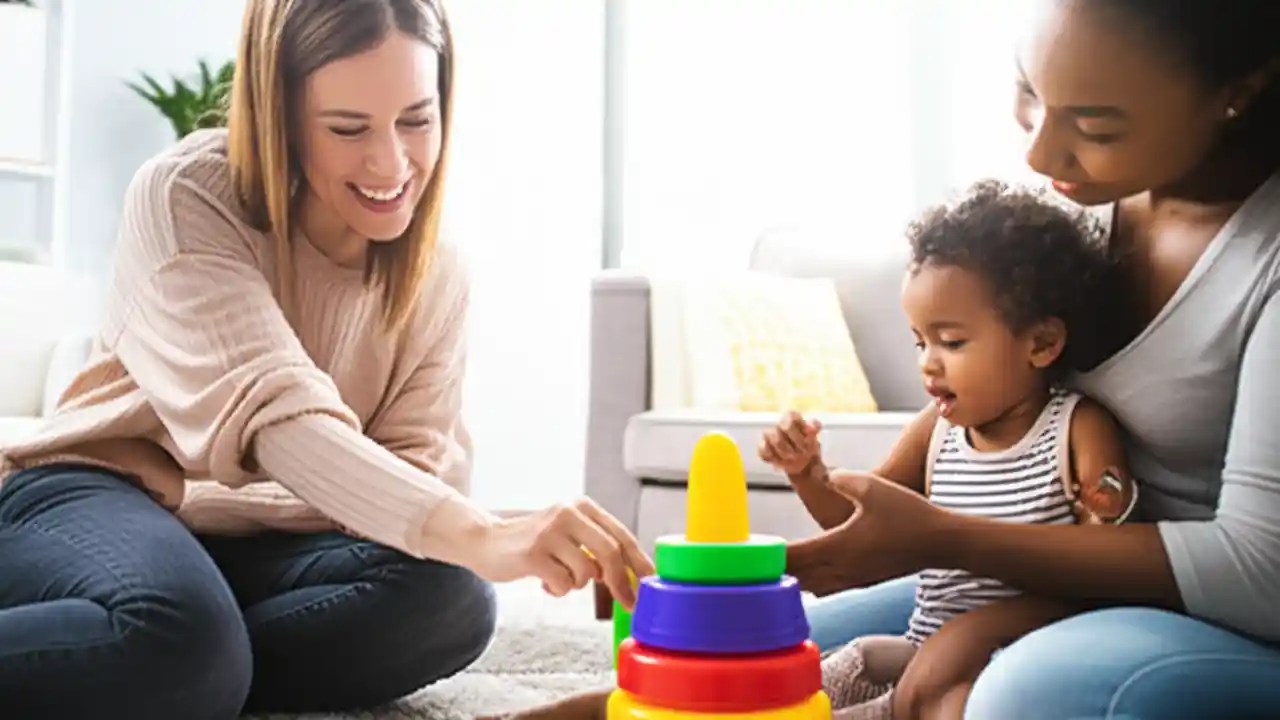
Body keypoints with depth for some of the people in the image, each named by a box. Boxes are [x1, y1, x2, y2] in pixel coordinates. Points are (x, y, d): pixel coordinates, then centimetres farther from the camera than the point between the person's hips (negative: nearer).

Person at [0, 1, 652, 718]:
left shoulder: (439, 277, -1)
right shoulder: (185, 197, -16)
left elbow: (415, 464, -4)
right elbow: (271, 412, -33)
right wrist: (479, 535, -47)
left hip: (260, 549, 6)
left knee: (447, 602, -26)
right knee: (178, 638, -40)